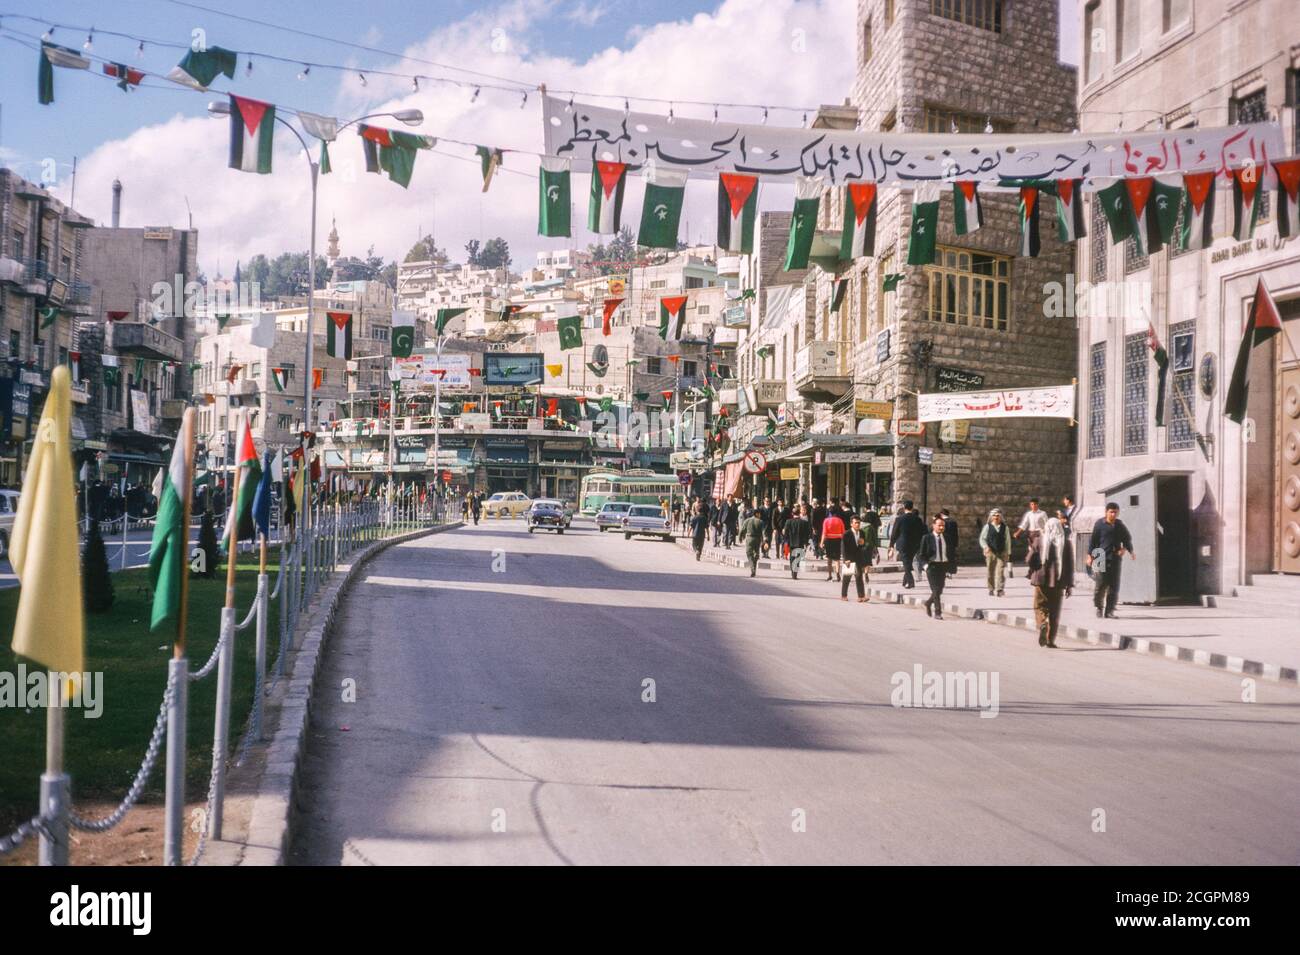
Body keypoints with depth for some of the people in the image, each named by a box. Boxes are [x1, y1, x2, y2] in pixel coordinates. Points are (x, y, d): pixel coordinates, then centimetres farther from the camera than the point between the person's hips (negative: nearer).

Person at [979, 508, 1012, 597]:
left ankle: (1000, 590, -13)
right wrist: (985, 547, -14)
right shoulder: (987, 527, 4)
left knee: (1000, 571, -10)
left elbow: (1007, 541, 13)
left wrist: (1008, 553, 10)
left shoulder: (1005, 528, 8)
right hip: (990, 552, 0)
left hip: (1002, 553, 0)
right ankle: (991, 589, 17)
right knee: (991, 572, 5)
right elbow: (982, 538, 4)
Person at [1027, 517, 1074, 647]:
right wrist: (1070, 585, 5)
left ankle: (1042, 624, -21)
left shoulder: (1039, 540, -3)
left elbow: (1031, 559, -4)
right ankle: (1051, 640, 8)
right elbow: (1070, 565, 0)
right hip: (1058, 582, 1)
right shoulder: (1066, 543, -1)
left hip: (1041, 579, -1)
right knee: (1055, 610, 9)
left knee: (1040, 607, 9)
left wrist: (1032, 573, 17)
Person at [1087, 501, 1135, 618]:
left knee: (1114, 586, 0)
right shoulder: (1100, 524, 1)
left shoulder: (1120, 525, 11)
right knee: (1100, 584, -5)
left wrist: (1125, 548, 7)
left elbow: (1128, 538, 23)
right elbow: (1093, 540, 2)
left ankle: (1110, 610, 5)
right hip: (1101, 558, -3)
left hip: (1115, 558, 3)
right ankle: (1099, 608, 13)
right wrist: (1090, 555, -2)